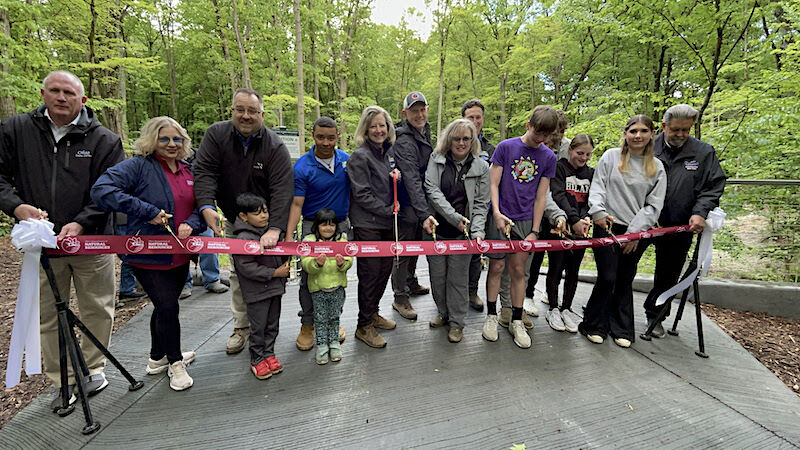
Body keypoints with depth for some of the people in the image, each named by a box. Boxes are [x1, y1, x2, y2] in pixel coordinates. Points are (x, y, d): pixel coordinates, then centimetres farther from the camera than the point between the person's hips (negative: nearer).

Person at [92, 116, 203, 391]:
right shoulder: (138, 167, -11)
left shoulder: (189, 171, 9)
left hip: (179, 254, 6)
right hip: (148, 256, -6)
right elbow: (101, 190, -23)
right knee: (168, 307, -4)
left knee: (165, 307, 19)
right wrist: (148, 212, -26)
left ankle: (157, 358, 39)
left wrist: (191, 224, -12)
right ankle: (175, 362, 19)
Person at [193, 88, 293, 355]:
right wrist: (207, 206, -32)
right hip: (233, 222, 3)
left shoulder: (275, 146, -17)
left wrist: (275, 229, -39)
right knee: (237, 274, 10)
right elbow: (204, 172, -14)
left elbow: (282, 190, -27)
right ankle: (241, 326, 27)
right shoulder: (216, 135, -7)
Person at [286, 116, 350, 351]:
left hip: (341, 225, 4)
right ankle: (307, 325, 20)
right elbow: (297, 204, -14)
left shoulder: (347, 160, 2)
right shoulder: (302, 167, -10)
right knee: (310, 277, 2)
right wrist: (289, 235, -23)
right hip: (312, 227, -3)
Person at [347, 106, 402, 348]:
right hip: (367, 224, -7)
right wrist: (387, 210, -11)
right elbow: (361, 194, -15)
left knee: (385, 269, 14)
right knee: (370, 273, -1)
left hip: (387, 223, 8)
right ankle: (364, 326, 15)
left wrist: (397, 176, 1)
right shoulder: (360, 157, -11)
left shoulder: (388, 152, 12)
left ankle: (373, 314, 33)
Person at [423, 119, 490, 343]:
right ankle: (443, 313, 34)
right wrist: (455, 217, -17)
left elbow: (481, 204, 2)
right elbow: (432, 190, -9)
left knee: (458, 277, 5)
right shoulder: (436, 160, 2)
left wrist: (477, 232, -11)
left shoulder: (481, 167, 3)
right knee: (437, 274, 10)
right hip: (437, 227, 1)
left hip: (463, 232, -1)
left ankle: (457, 322, 23)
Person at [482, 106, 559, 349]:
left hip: (525, 220, 2)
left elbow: (541, 197, 4)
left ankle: (516, 321, 20)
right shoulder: (506, 147, -2)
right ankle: (491, 316, 19)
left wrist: (534, 231, -1)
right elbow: (494, 183, -2)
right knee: (496, 267, 2)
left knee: (518, 270, 7)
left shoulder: (548, 157, 5)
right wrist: (497, 212, -15)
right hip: (501, 217, -2)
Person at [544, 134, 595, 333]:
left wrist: (586, 218, -15)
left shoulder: (591, 173, 13)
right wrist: (574, 219, -24)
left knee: (573, 271, 10)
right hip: (559, 227, -4)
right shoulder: (559, 167, -2)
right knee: (555, 269, 3)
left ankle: (567, 308, 24)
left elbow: (591, 199, 5)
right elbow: (559, 196, -14)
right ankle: (553, 309, 17)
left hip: (581, 229, 4)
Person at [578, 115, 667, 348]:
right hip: (607, 227, -2)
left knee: (625, 281, 10)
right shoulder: (611, 156, 4)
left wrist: (636, 231, -7)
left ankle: (621, 329, 25)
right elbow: (597, 187, -2)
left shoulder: (657, 167, 8)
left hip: (636, 232, 2)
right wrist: (598, 211, -19)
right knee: (607, 278, -7)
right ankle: (593, 325, 11)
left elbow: (654, 204, 3)